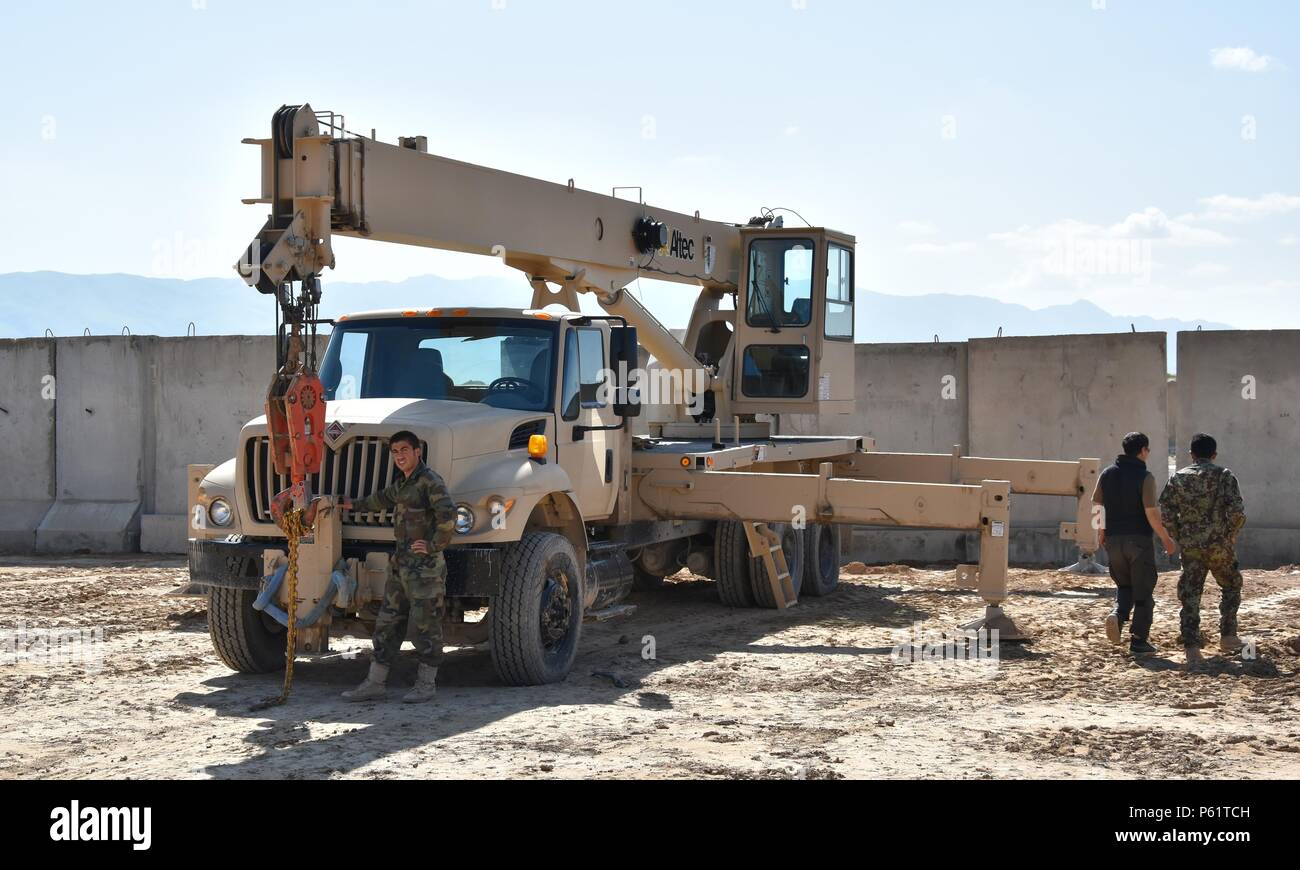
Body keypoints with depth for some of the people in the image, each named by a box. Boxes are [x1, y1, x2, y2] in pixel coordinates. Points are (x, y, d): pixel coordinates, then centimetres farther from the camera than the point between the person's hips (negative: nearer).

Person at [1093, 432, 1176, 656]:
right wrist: (1166, 538, -4)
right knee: (1143, 591, 6)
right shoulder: (1145, 477, -11)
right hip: (1140, 539, -4)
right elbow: (1151, 513, -15)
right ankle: (1139, 641, 5)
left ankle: (1117, 614, -10)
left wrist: (1101, 531, 21)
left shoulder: (1107, 474, 4)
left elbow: (1096, 505, 6)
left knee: (1124, 585, 20)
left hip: (1114, 539, 5)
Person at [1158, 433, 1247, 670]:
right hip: (1219, 544, -1)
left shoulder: (1178, 477, 3)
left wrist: (1180, 536, 11)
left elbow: (1166, 511, -1)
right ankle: (1227, 637, 23)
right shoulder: (1224, 476, -4)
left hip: (1190, 546, 1)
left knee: (1190, 595, 4)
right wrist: (1231, 535, 3)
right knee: (1231, 587, 22)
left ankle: (1191, 648, -5)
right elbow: (1237, 512, -13)